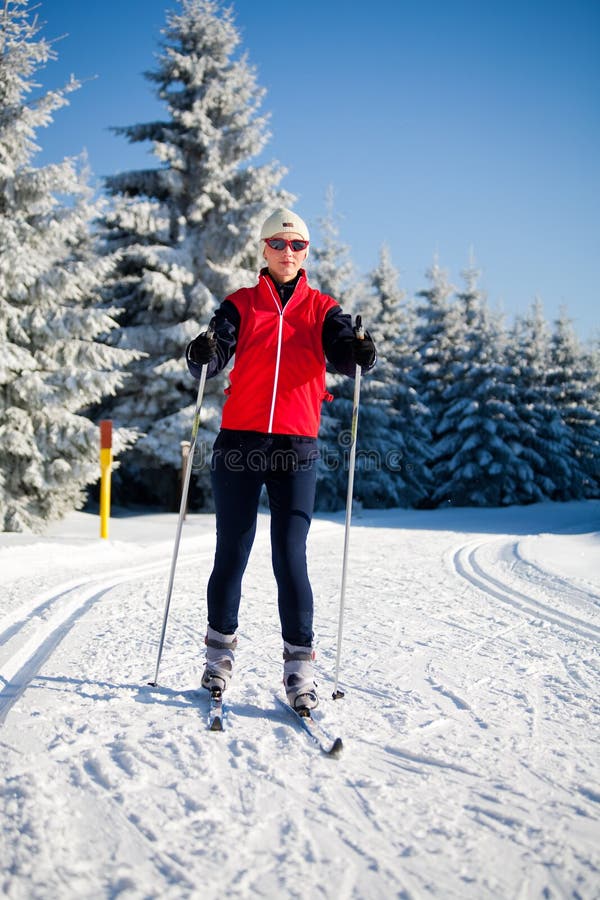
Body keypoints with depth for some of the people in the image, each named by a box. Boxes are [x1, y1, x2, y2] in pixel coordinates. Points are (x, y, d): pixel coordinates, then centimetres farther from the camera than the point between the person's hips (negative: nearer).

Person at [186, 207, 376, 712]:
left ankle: (300, 665, 1)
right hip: (239, 441, 1)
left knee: (290, 556, -5)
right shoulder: (241, 305, 11)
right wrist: (203, 355, -26)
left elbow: (342, 354, -5)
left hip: (297, 445, 0)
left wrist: (360, 354, -28)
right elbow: (213, 360, -3)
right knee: (232, 552, 5)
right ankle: (221, 650, 20)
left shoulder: (322, 309, 12)